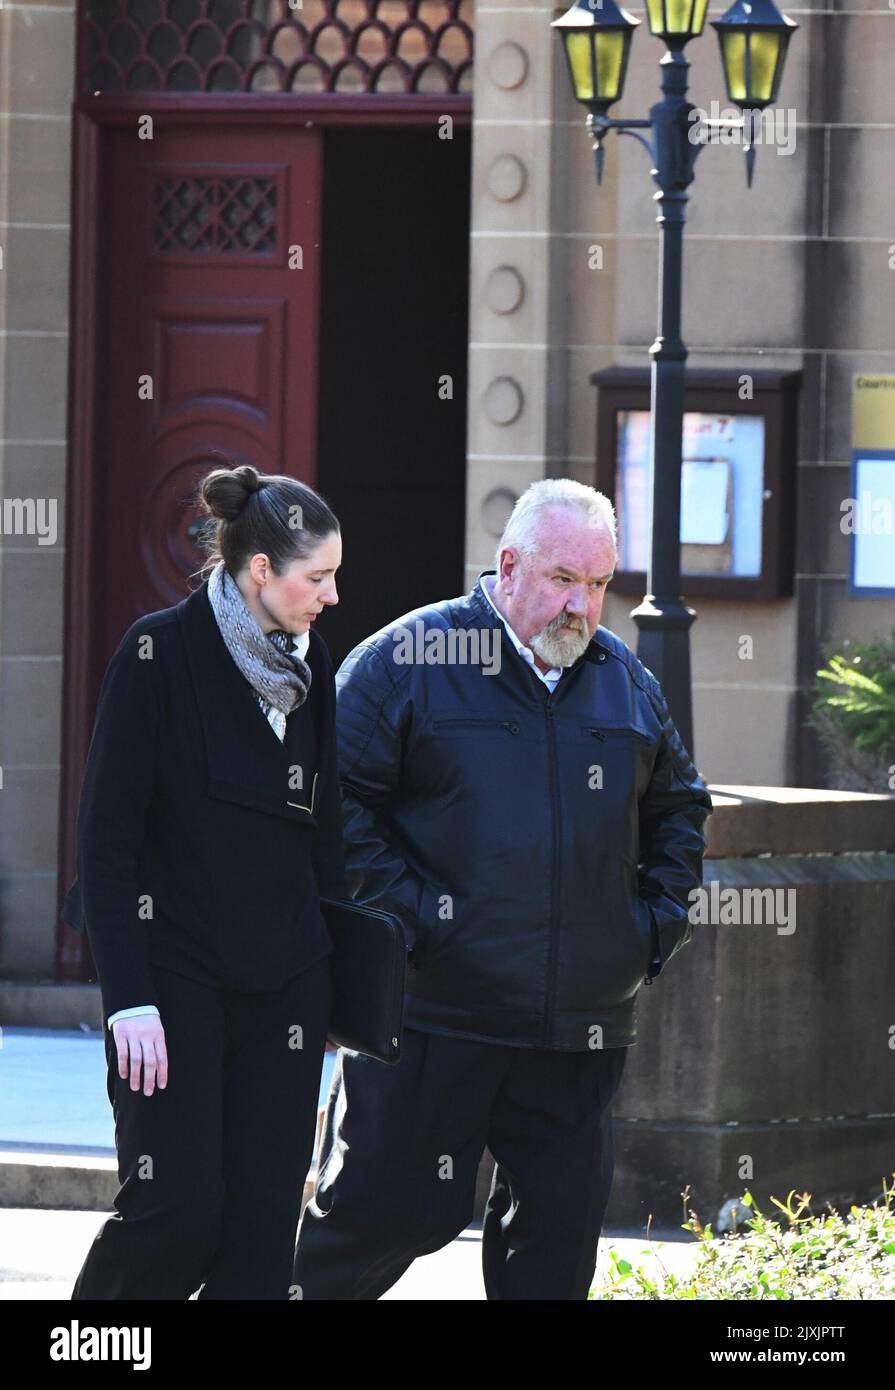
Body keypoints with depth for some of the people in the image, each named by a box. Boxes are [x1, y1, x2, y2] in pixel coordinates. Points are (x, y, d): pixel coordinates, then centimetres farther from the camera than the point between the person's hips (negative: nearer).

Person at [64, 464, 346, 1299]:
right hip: (175, 971, -6)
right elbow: (106, 833, -11)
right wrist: (128, 996, -16)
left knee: (264, 1220, 0)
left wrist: (334, 970, 13)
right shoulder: (159, 653, -9)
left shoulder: (310, 669, 10)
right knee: (178, 1207, -12)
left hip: (284, 980, 6)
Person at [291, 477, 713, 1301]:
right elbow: (336, 800, -7)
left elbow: (678, 808, 26)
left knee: (559, 1231, 6)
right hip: (435, 1009, -5)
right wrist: (402, 914, -13)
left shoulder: (627, 683, 12)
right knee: (387, 1206, -2)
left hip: (579, 1031, 5)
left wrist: (658, 921, 13)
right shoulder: (406, 661, -4)